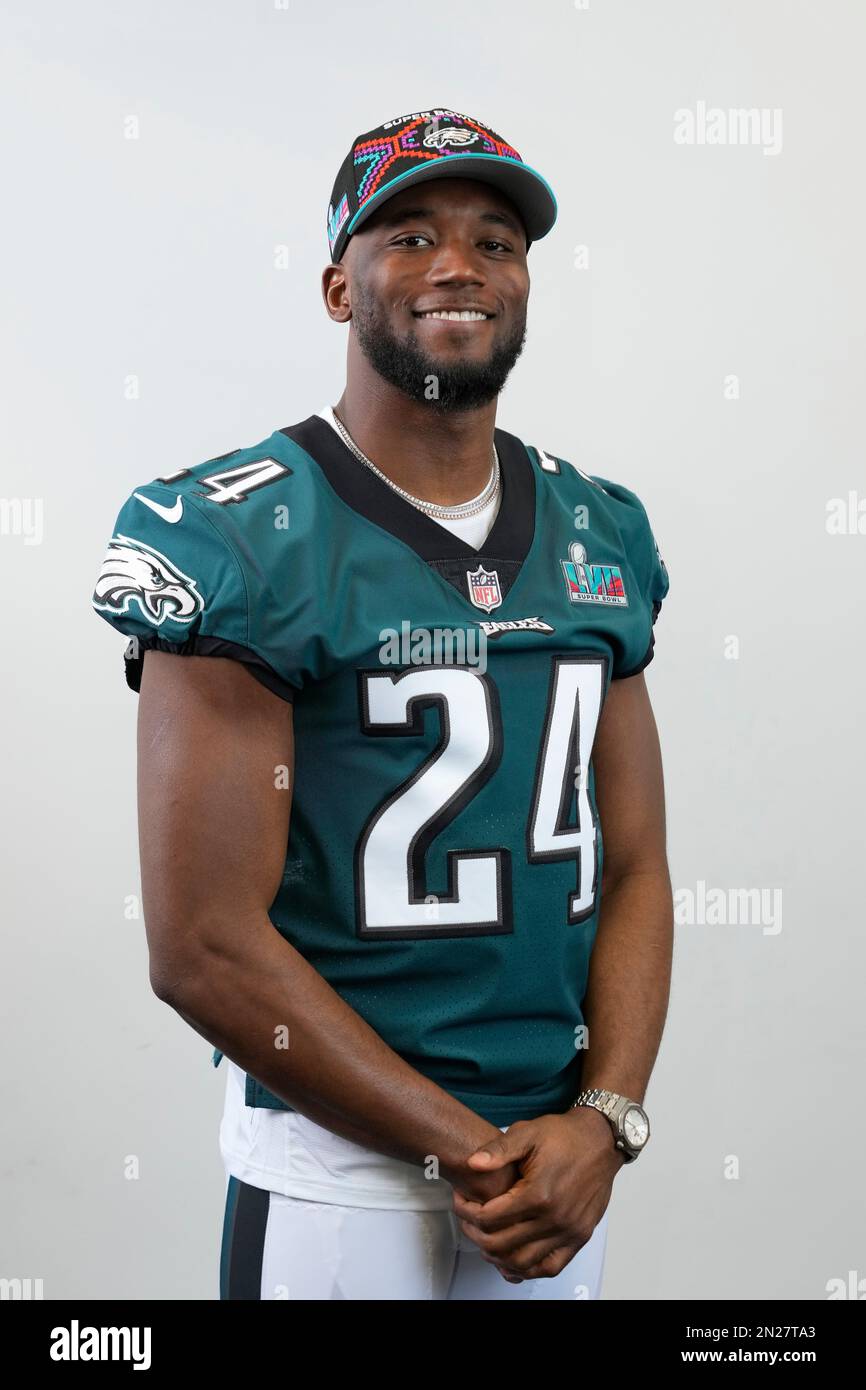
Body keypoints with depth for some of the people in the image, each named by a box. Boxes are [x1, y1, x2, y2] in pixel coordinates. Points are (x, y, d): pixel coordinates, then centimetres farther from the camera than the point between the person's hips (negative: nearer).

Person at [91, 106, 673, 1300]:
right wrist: (470, 1151, -13)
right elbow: (204, 946, -16)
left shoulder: (600, 533, 5)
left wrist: (603, 1121, -8)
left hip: (564, 1150, 5)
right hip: (340, 1170, -5)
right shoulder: (242, 541, -13)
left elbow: (633, 868, 6)